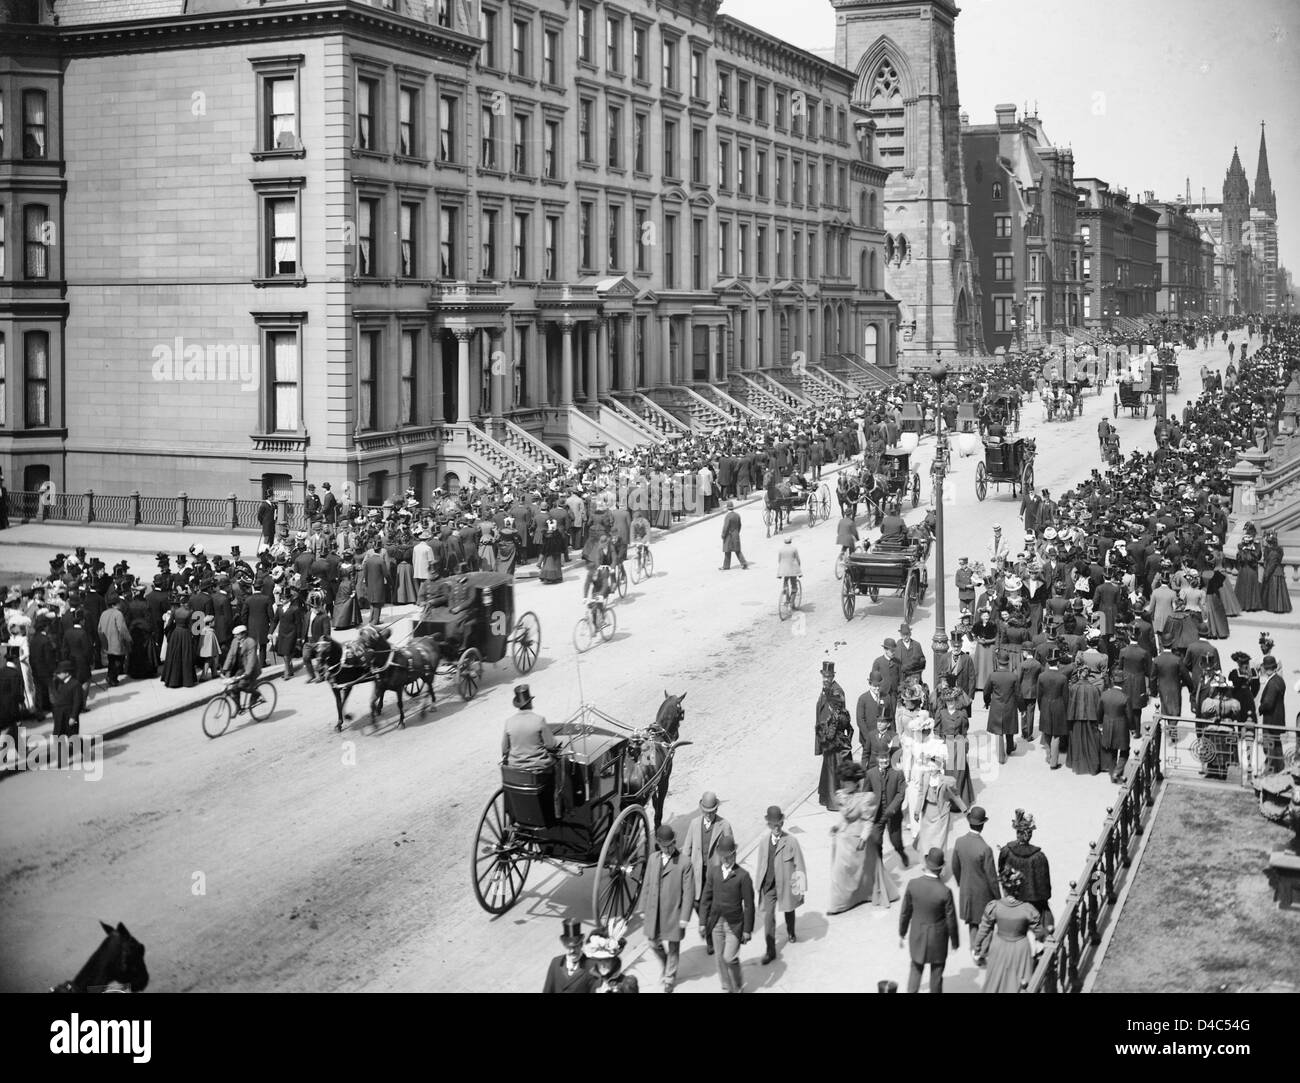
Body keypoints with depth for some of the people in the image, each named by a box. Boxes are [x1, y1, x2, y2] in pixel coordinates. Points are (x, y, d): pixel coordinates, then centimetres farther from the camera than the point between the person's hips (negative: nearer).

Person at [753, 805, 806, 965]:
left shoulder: (791, 842, -12)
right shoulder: (764, 843, 1)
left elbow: (799, 865, -9)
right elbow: (761, 865, 10)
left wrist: (801, 887, -10)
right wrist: (758, 885, 11)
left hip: (786, 884, -2)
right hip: (768, 886, 2)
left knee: (789, 910, 21)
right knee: (768, 917, -4)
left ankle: (790, 932, 51)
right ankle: (770, 950, 1)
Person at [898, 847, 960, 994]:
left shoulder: (912, 884, -19)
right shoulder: (945, 892, -27)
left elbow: (905, 912, -7)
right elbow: (951, 920, -15)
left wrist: (902, 933, 9)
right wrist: (955, 941, 3)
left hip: (917, 936, 2)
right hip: (938, 938, -2)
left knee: (916, 969, 23)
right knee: (936, 973, 18)